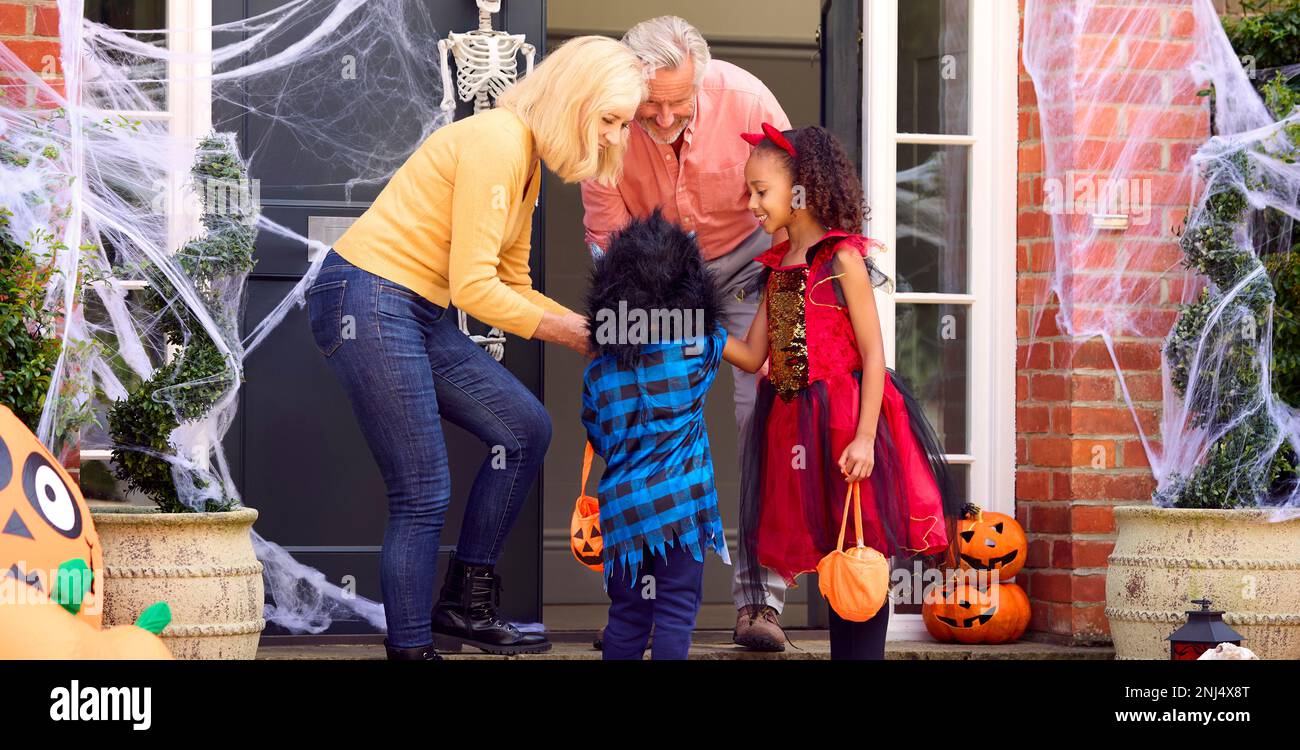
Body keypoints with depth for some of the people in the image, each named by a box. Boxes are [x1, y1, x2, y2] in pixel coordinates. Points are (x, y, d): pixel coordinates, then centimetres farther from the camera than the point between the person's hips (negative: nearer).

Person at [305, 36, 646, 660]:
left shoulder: (525, 159, 14)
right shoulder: (497, 142, -17)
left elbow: (512, 286, 16)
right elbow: (473, 288, -20)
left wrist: (590, 328, 4)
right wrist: (566, 331, -10)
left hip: (418, 313, 10)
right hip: (366, 301, -10)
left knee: (525, 429, 6)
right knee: (424, 496, -9)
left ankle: (465, 604, 12)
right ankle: (410, 649, 1)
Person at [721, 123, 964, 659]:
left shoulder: (842, 258, -8)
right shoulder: (777, 268, 13)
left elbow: (873, 353, -12)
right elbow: (753, 356, 11)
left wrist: (864, 436, -20)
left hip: (844, 419, -7)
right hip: (793, 426, 7)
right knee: (826, 560, 9)